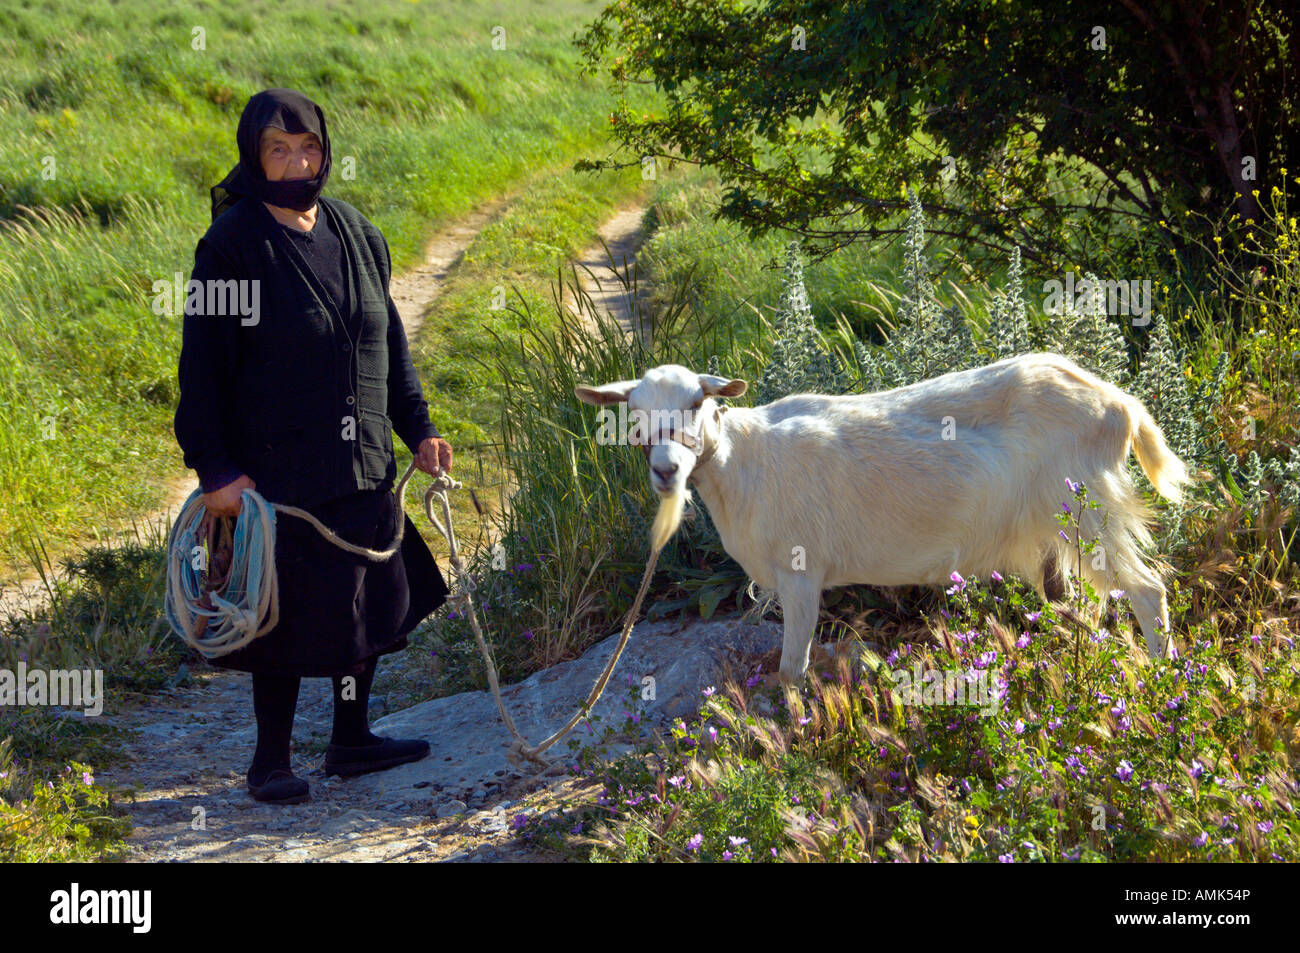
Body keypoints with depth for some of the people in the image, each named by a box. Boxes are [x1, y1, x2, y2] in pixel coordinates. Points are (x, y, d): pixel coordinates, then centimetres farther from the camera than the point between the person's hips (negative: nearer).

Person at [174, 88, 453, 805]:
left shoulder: (354, 233, 7)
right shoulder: (232, 242, -11)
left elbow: (389, 341, 17)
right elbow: (203, 363, -11)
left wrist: (417, 428, 13)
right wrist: (213, 468, -16)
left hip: (362, 464, 6)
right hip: (277, 469, -6)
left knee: (369, 601, 14)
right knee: (286, 612, 1)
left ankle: (351, 739, 31)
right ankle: (270, 761, 17)